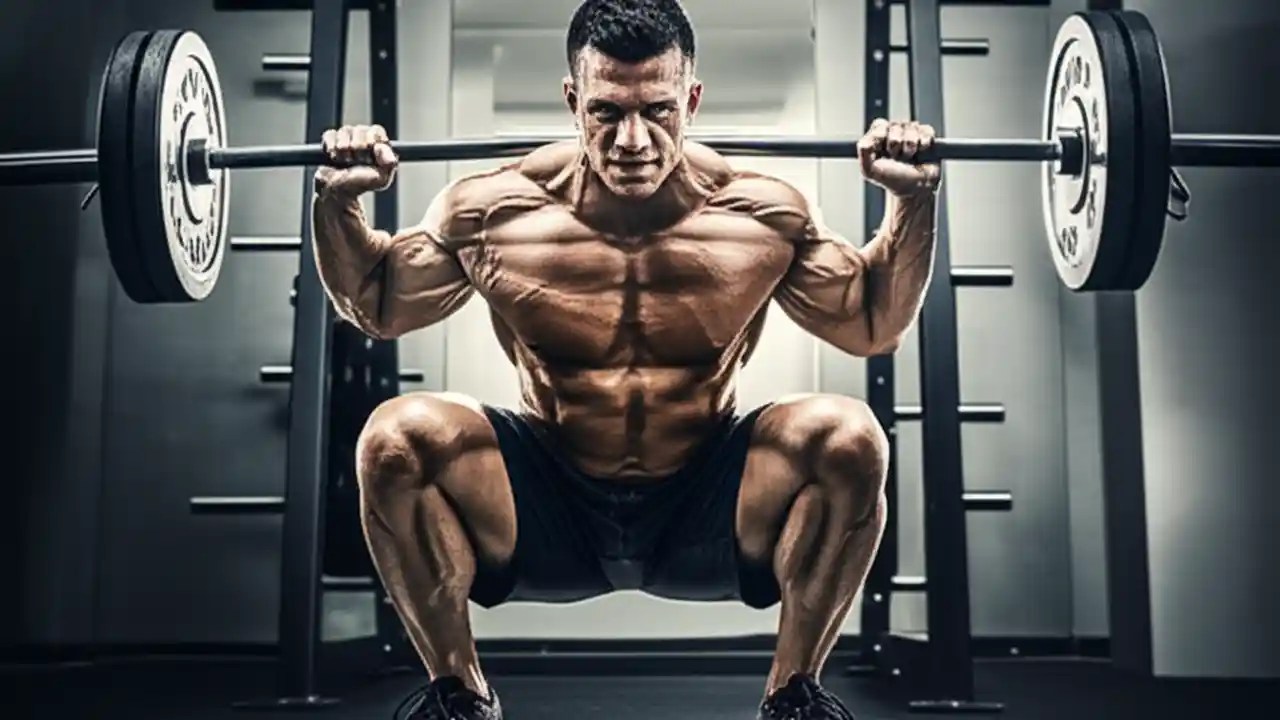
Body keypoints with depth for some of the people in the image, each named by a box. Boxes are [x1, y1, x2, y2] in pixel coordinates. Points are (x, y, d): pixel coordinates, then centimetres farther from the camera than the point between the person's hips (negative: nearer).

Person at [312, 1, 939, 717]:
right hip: (548, 515, 0)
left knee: (849, 437, -27)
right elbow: (377, 307, 6)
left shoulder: (765, 215, -11)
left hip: (705, 519, 0)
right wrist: (338, 204, -11)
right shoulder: (492, 213, -11)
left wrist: (914, 200, -11)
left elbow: (875, 324, 3)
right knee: (396, 438, -26)